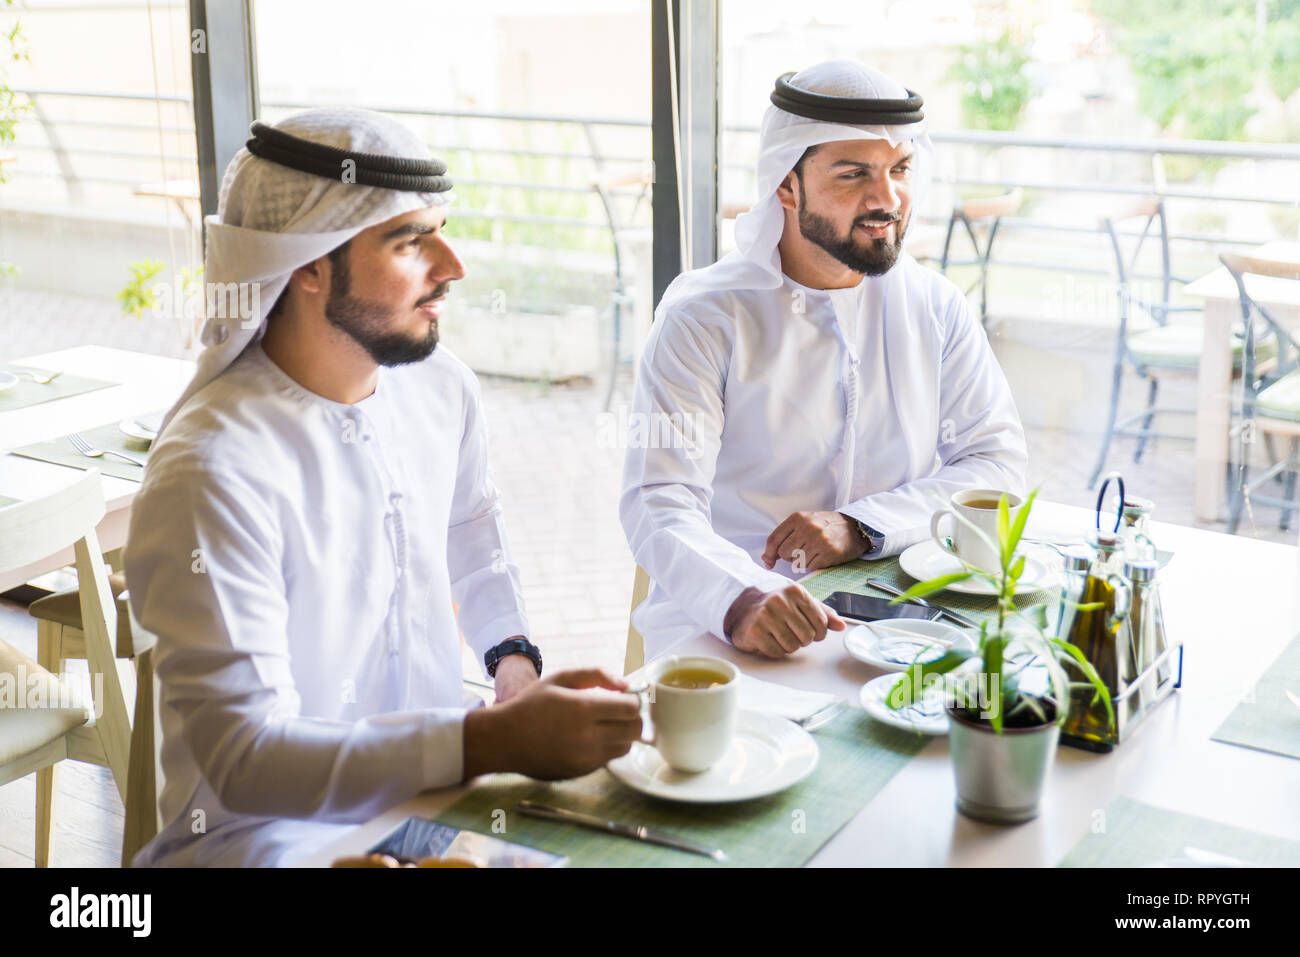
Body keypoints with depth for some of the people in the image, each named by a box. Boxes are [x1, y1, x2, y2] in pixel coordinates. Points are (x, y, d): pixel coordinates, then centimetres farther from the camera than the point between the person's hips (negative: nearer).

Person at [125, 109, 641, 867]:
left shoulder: (442, 386, 1)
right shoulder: (212, 470, -22)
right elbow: (244, 757, -26)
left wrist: (513, 656, 5)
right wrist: (494, 741, -35)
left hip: (440, 779, 7)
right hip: (270, 827, -6)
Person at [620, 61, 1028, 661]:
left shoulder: (934, 306, 9)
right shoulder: (705, 316, -5)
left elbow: (999, 461, 6)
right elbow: (660, 504, -15)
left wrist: (860, 527, -12)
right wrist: (738, 601, -37)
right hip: (721, 628, -3)